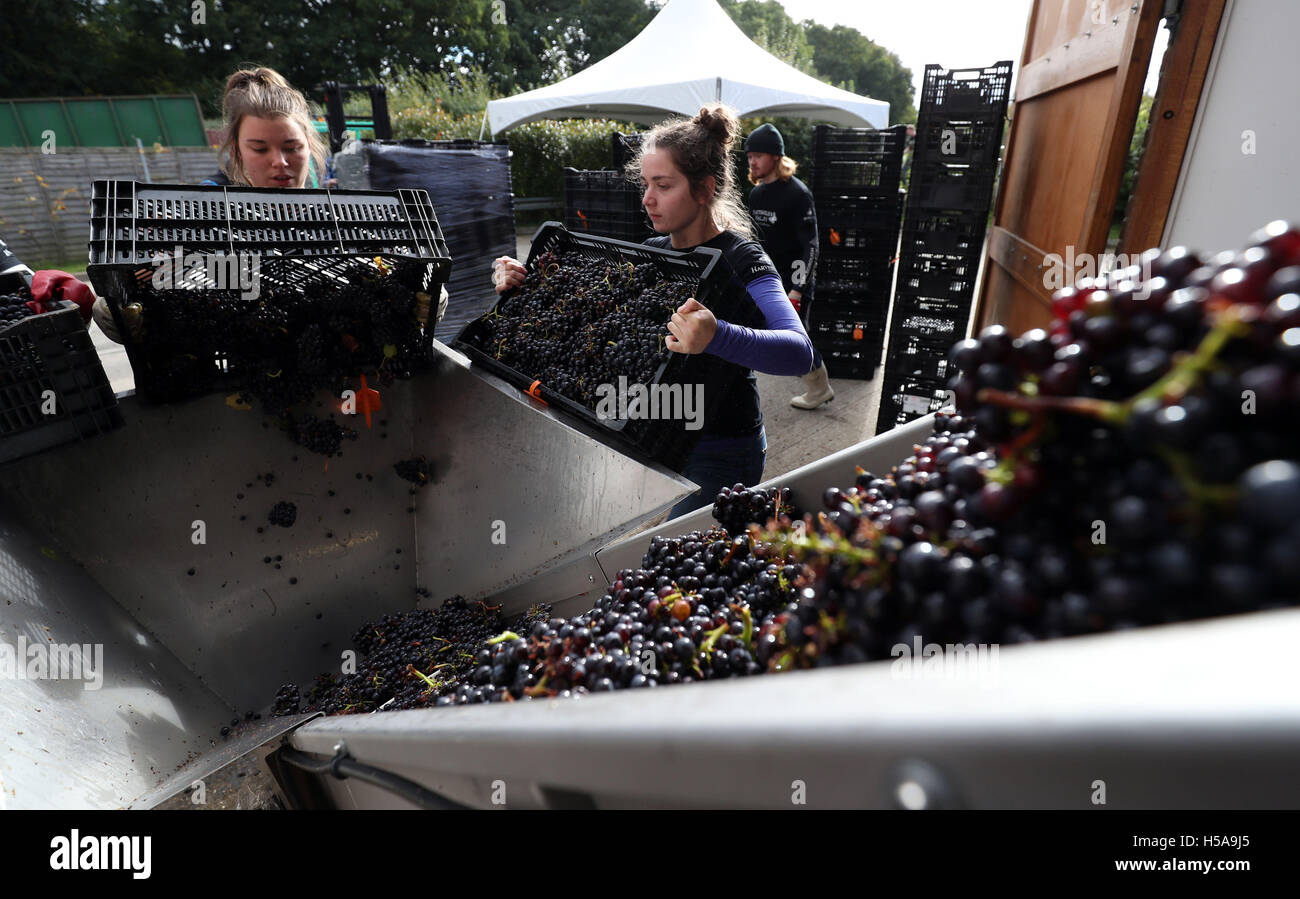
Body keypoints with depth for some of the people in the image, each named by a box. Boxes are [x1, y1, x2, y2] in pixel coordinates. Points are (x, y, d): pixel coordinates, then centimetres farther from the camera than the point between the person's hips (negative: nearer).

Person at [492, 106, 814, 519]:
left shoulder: (740, 259, -16)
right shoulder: (652, 251, 5)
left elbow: (799, 352, -31)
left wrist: (715, 336, -49)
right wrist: (522, 283, -4)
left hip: (721, 455, -6)